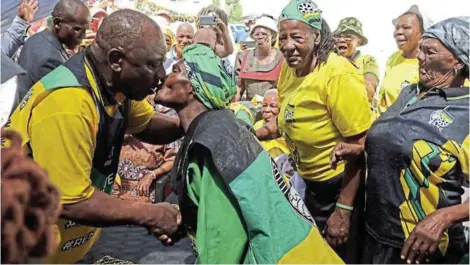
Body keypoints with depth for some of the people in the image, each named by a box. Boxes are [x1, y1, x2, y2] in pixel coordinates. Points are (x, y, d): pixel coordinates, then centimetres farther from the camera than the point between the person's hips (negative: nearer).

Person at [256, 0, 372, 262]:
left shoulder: (338, 75, -25)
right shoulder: (289, 68, -2)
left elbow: (360, 146, -24)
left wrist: (343, 209, -22)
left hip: (343, 186, -7)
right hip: (312, 184, 8)